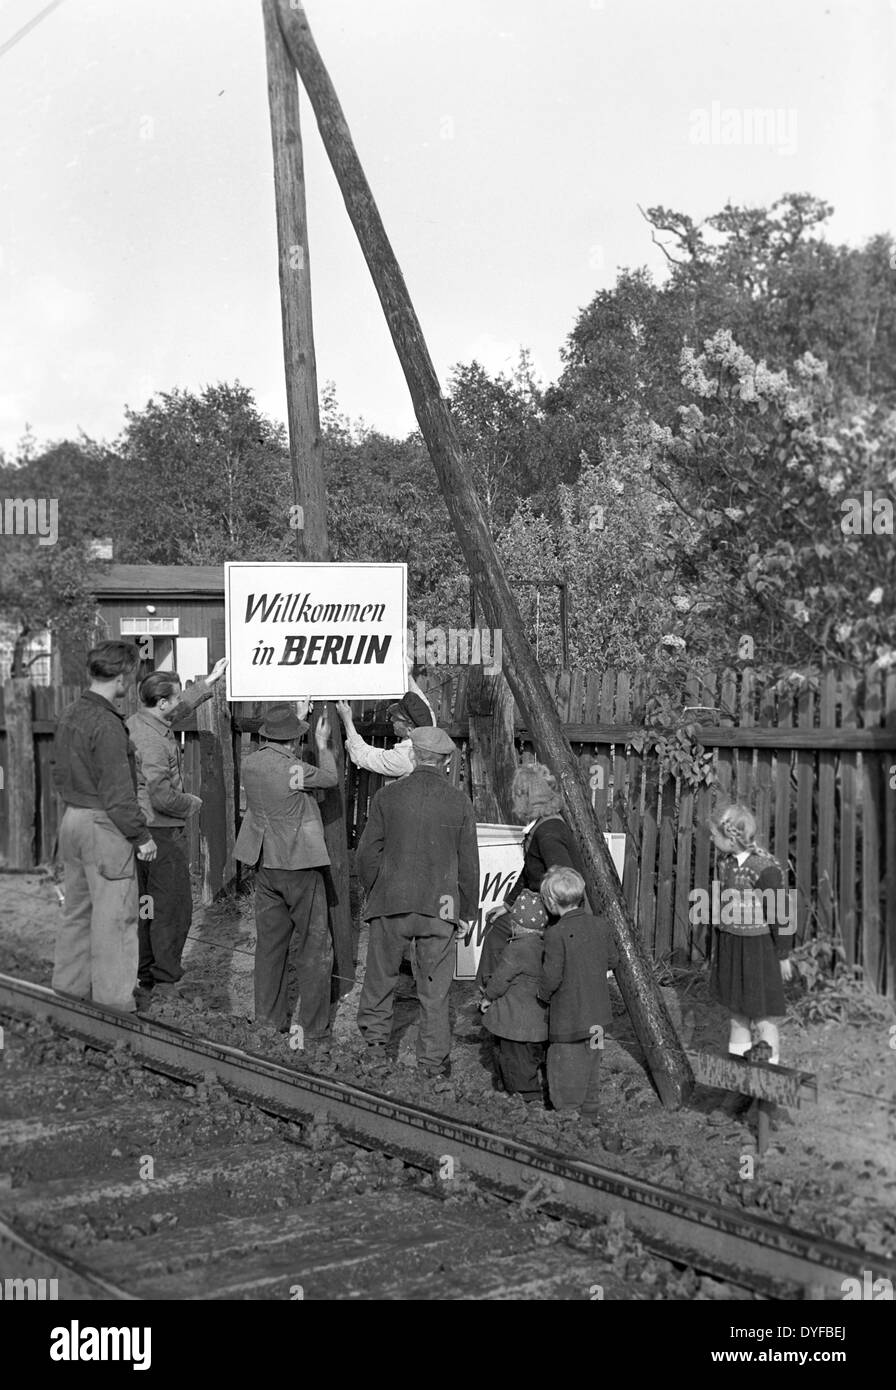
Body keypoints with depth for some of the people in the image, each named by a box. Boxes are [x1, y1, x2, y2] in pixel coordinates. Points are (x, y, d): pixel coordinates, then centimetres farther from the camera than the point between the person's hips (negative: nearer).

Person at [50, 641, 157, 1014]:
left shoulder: (68, 716, 8)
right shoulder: (106, 724, -19)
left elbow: (58, 773, 17)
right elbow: (117, 792, -20)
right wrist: (141, 836, -13)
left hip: (71, 819, 9)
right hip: (103, 826, -9)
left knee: (77, 911, 17)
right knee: (114, 916, -3)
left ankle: (68, 989, 25)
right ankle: (114, 1001, 1)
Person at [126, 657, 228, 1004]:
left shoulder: (134, 723, 7)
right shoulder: (153, 741, -23)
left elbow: (181, 708, 25)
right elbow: (162, 797, -25)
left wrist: (209, 683, 27)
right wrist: (192, 804, -7)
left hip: (138, 831, 10)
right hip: (162, 833, -10)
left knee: (143, 908, 15)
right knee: (173, 909, -1)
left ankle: (142, 980, 22)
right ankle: (165, 983, 4)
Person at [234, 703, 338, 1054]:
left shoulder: (249, 765, -3)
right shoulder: (295, 769, -19)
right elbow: (331, 778, -1)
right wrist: (322, 744, 14)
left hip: (266, 867, 6)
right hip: (300, 867, -6)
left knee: (269, 944, 16)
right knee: (315, 950, 2)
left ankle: (268, 1022, 23)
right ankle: (313, 1034, 3)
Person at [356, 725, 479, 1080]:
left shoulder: (387, 796, -3)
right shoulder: (459, 803, -1)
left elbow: (368, 853, 1)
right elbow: (468, 864, 2)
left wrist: (373, 892, 16)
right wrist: (467, 911, 12)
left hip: (390, 903, 0)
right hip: (439, 905, 0)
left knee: (381, 976, 14)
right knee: (435, 986, 8)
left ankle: (375, 1047, 19)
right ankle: (433, 1060, 12)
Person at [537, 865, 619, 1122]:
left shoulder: (556, 934, -21)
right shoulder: (601, 925, -2)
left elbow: (551, 977, -21)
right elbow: (612, 961, 10)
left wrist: (543, 994, -1)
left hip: (568, 1016, -7)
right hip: (597, 1013, 7)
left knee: (565, 1071, 5)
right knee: (591, 1067, 21)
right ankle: (589, 1116, 32)